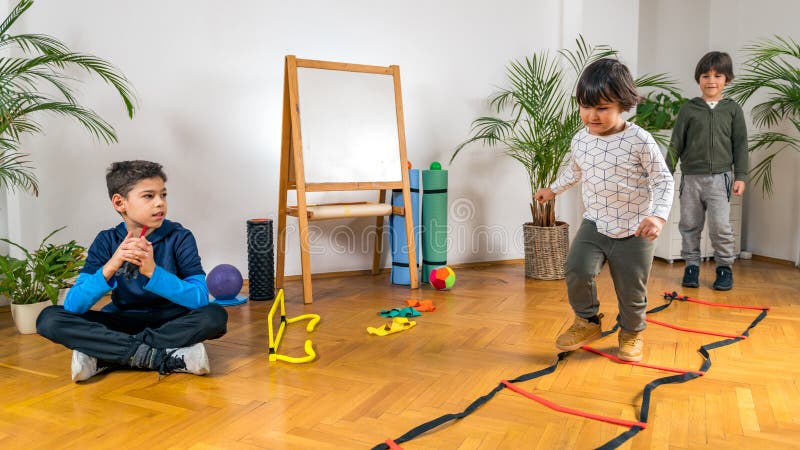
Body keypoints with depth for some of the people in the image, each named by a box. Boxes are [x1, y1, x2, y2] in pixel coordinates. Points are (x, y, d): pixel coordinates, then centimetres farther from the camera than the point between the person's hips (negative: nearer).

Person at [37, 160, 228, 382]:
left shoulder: (179, 237, -11)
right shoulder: (107, 241, -6)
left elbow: (200, 298, -22)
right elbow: (73, 306, -15)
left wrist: (153, 271, -34)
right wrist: (110, 267, -32)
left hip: (169, 322, -2)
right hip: (122, 323, 2)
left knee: (215, 316, -31)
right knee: (49, 318, -18)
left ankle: (107, 356, -23)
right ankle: (164, 357, -26)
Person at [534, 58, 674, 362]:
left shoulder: (639, 141, -16)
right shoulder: (580, 141, -3)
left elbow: (664, 180, -10)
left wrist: (658, 215, -24)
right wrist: (553, 189, 31)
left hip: (634, 231, -3)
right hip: (594, 224, 3)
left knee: (631, 290, 7)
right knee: (577, 270, -17)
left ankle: (632, 333, 37)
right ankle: (587, 322, 10)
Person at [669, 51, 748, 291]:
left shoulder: (733, 110, 5)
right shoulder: (688, 109, 4)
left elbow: (740, 145, 6)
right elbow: (676, 143, 5)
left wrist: (740, 176, 1)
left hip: (720, 177, -1)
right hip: (691, 178, 1)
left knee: (720, 226, -5)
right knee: (689, 225, 6)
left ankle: (725, 267, 12)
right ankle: (691, 266, 19)